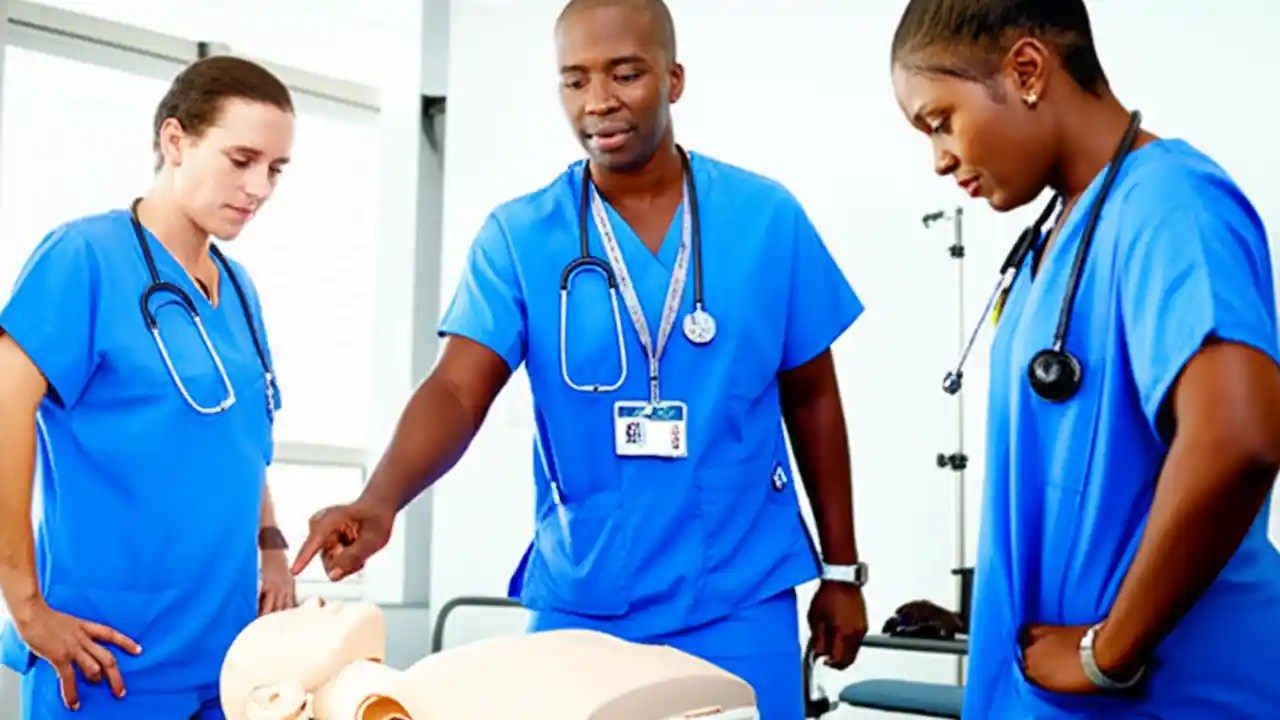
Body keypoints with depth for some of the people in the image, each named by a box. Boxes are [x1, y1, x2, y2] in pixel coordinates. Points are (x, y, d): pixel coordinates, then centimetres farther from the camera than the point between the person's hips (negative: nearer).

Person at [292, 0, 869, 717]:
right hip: (579, 604, 0)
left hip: (740, 604, 0)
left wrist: (841, 569, 8)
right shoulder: (517, 235, -4)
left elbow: (811, 396, 5)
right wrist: (379, 501, -32)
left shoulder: (768, 216, -2)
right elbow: (458, 391, -13)